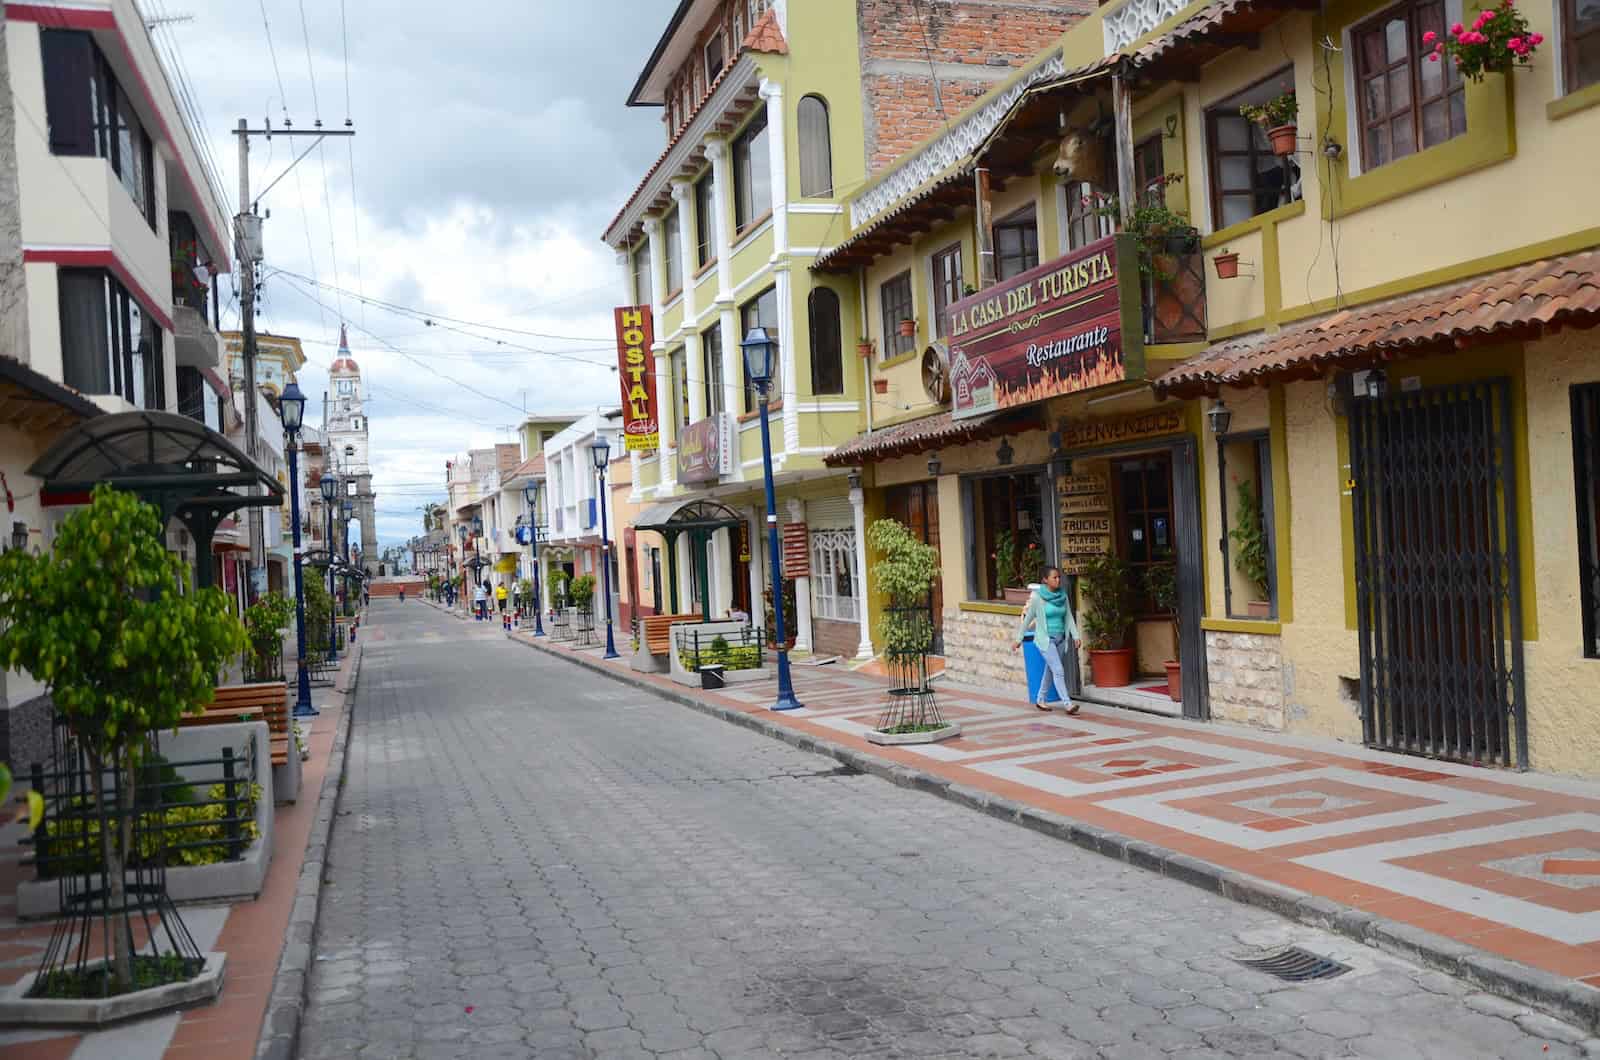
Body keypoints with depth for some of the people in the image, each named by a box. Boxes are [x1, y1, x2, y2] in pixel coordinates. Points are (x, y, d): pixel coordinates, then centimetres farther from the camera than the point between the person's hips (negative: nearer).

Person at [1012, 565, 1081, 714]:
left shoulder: (1063, 596, 3)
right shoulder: (1037, 597, -11)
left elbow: (1069, 617, 6)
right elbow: (1028, 619, -4)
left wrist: (1075, 636, -5)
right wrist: (1019, 639, 1)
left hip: (1060, 639, 6)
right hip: (1045, 639, -5)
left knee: (1050, 670, 15)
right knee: (1059, 670, -13)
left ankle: (1040, 700, 30)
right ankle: (1068, 704, -14)